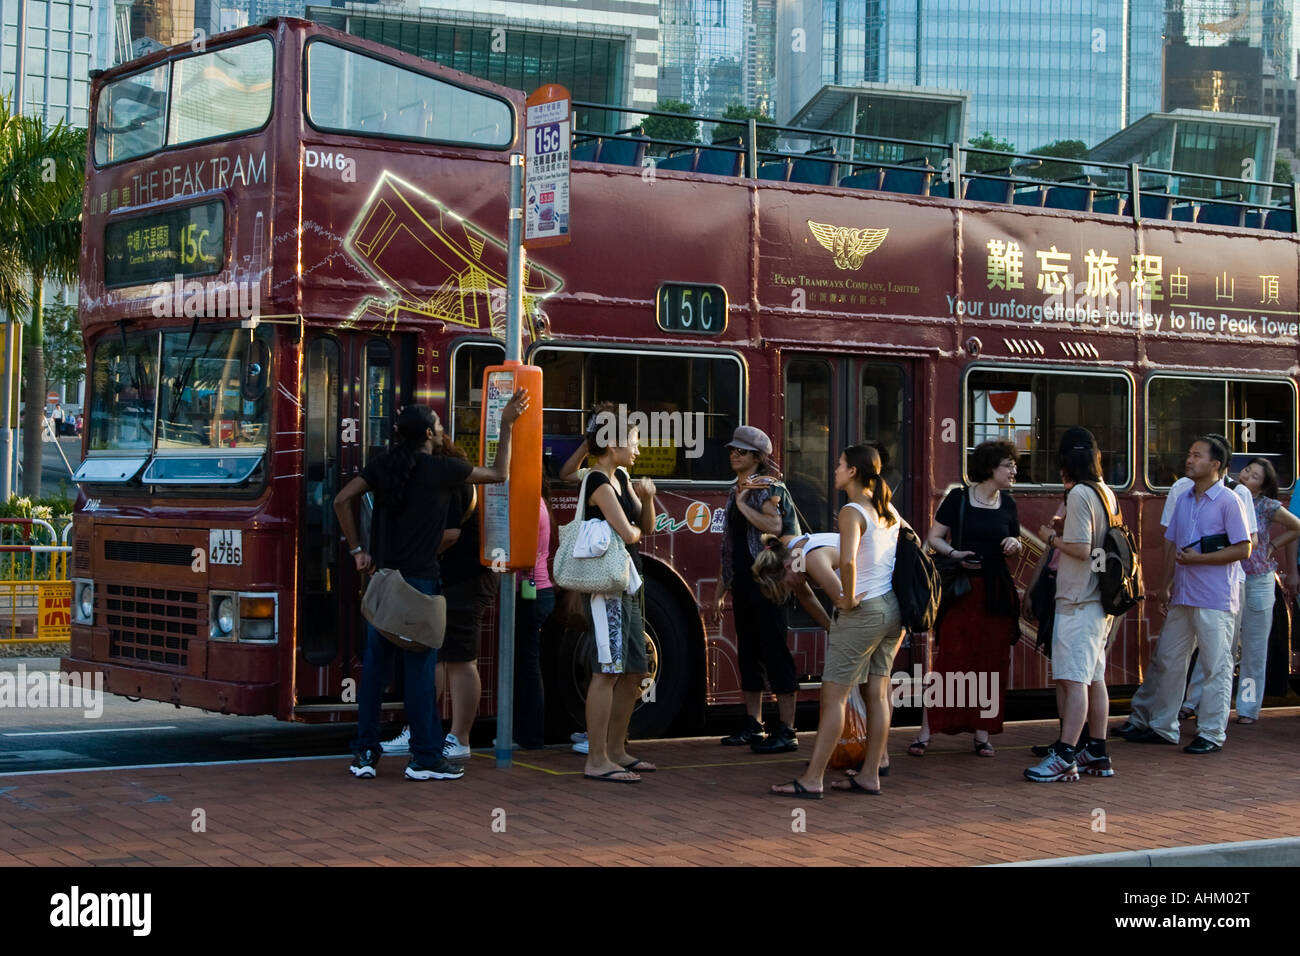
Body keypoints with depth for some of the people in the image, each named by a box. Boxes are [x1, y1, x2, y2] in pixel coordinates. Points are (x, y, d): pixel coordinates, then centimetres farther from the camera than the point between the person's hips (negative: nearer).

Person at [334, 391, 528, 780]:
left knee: (374, 665, 9)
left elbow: (342, 500, 1)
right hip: (419, 580, -5)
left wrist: (357, 550, 8)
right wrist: (506, 426, 14)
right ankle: (425, 758, 3)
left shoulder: (384, 464, 6)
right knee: (420, 668, -1)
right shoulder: (443, 468, -7)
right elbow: (499, 473, 6)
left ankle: (364, 754, 13)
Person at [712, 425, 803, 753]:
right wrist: (719, 593, 18)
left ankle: (786, 731, -9)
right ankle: (753, 726, 18)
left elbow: (774, 525, -28)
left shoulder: (769, 488, -7)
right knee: (747, 652, 10)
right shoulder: (735, 491, 16)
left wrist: (743, 505, -18)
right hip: (743, 585, 8)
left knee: (774, 652, -9)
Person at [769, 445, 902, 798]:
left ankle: (812, 779, -4)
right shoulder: (889, 511, 11)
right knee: (878, 693, 11)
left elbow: (848, 560, -32)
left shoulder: (852, 512, -14)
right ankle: (869, 776, 15)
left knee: (834, 694, -5)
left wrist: (849, 598, -17)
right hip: (892, 609, 8)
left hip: (862, 611, -8)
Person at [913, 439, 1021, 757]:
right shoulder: (958, 498, -2)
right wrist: (953, 554, -18)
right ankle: (926, 733, -4)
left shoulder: (1007, 503, 12)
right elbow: (933, 537, -1)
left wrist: (1014, 543, -1)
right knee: (949, 659, -8)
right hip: (962, 590, -4)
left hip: (997, 592, 5)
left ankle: (982, 735, 10)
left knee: (992, 663, 3)